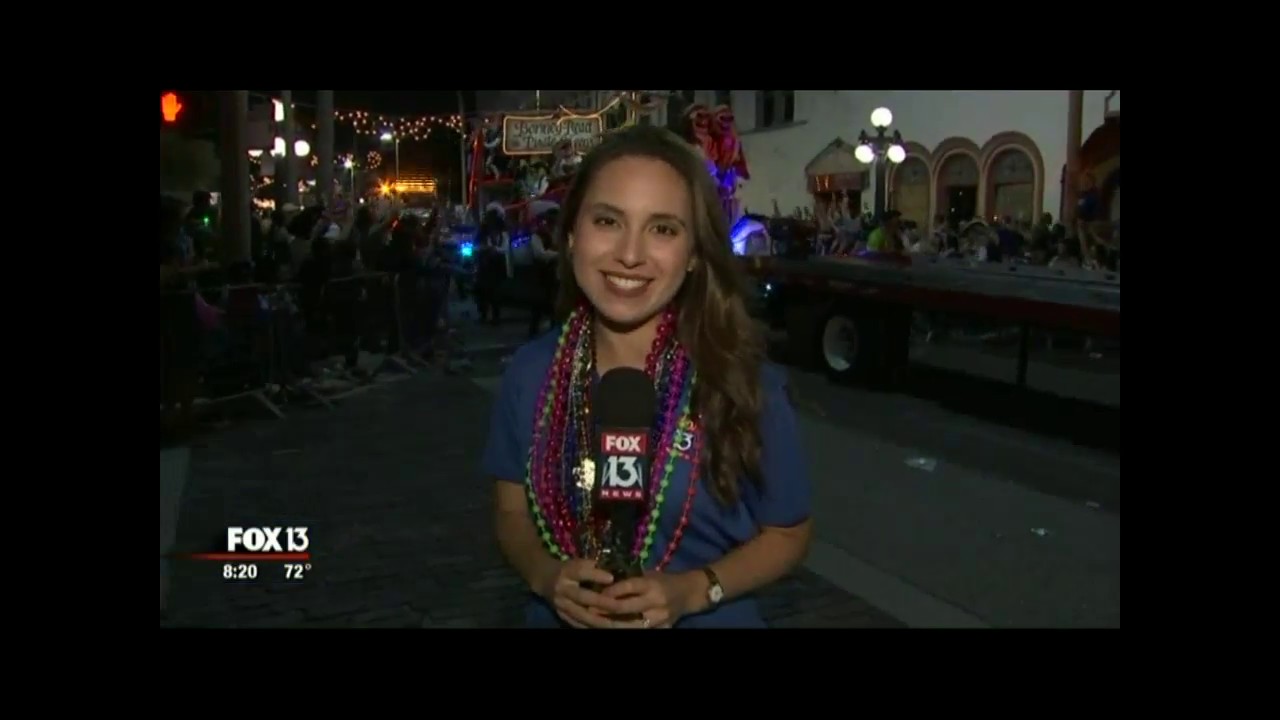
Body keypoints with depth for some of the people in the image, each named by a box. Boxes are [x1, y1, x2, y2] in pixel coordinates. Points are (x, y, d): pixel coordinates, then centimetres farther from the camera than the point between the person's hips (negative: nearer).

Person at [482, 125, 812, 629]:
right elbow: (512, 515, 0)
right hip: (559, 617, 2)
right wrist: (546, 575, -18)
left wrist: (691, 591, -21)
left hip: (703, 620, -2)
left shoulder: (745, 383, -19)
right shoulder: (530, 374, -12)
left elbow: (787, 533, -7)